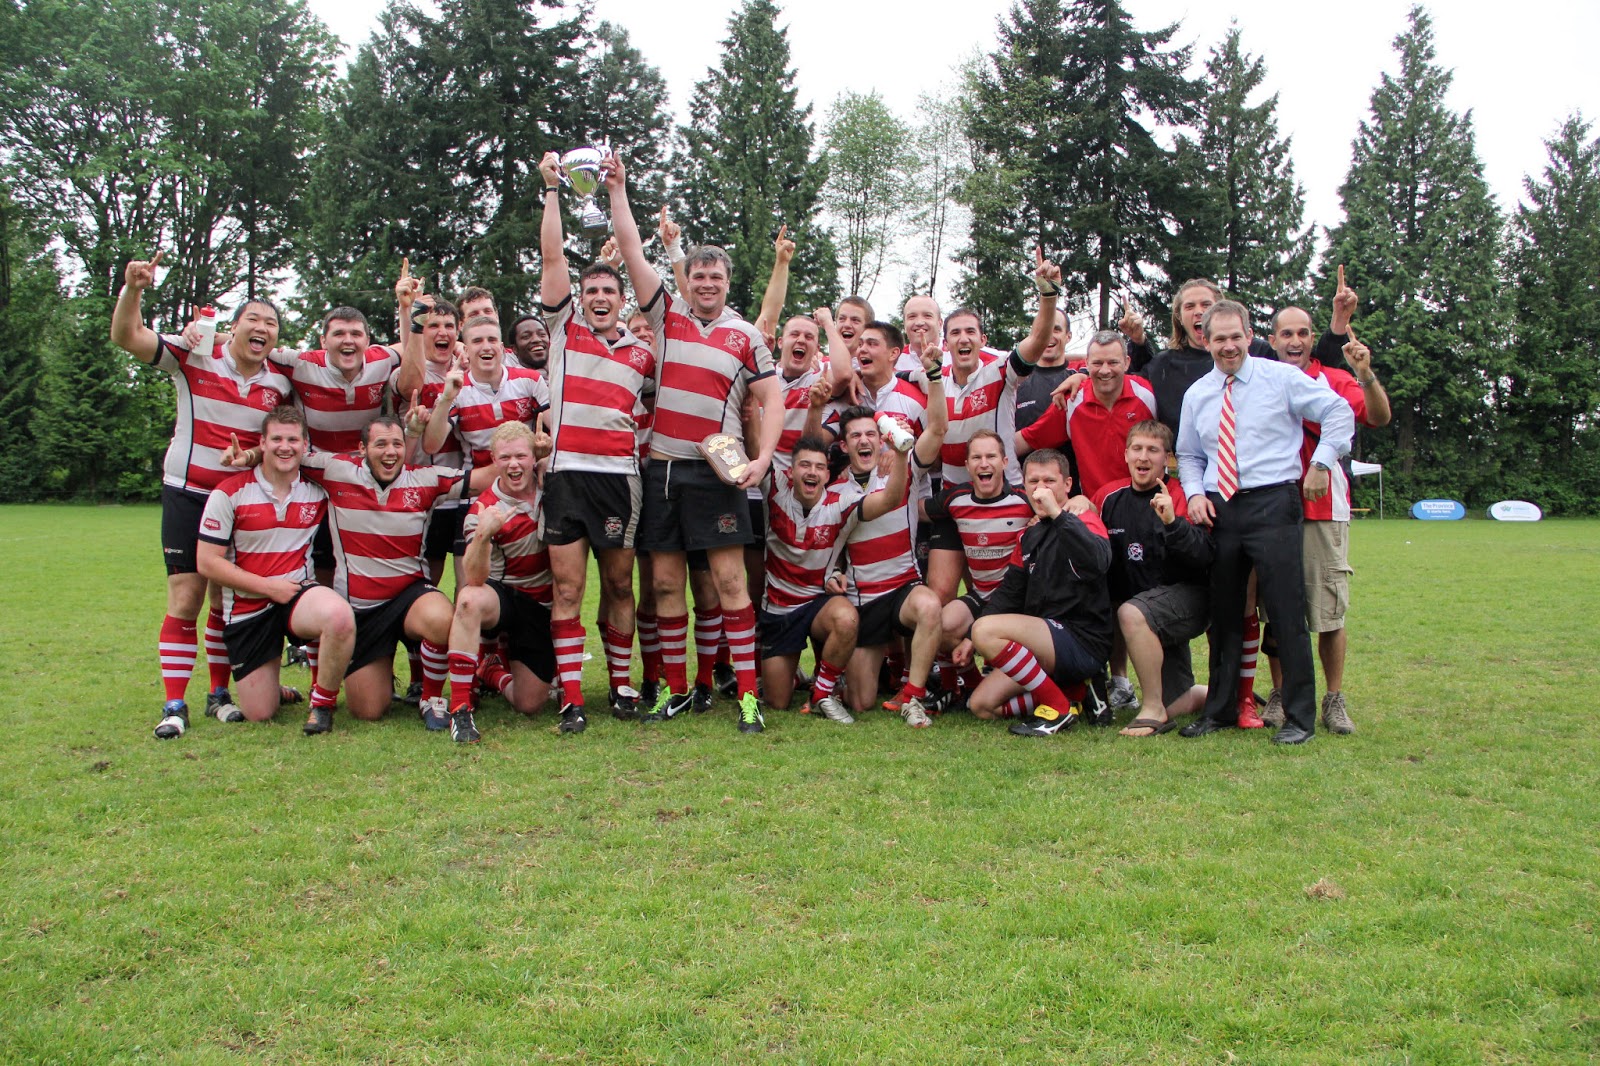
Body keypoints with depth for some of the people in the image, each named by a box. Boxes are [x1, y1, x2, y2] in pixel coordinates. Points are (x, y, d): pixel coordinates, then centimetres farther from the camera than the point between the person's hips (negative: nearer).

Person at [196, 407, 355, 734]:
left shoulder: (318, 490, 0)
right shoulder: (229, 493, -8)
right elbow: (207, 562, -9)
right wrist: (270, 587, -14)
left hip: (299, 593, 1)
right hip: (247, 609, 0)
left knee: (339, 615, -37)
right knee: (259, 715, 2)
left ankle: (322, 703, -13)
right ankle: (277, 691, 41)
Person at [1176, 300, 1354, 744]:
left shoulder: (1281, 378, 1)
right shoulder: (1196, 395, 13)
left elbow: (1339, 411, 2)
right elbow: (1188, 455, 22)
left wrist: (1321, 461, -8)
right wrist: (1194, 493, 4)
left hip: (1272, 503, -4)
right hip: (1219, 509, 4)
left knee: (1287, 610, -7)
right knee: (1223, 612, 11)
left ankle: (1300, 716, 2)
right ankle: (1220, 709, 23)